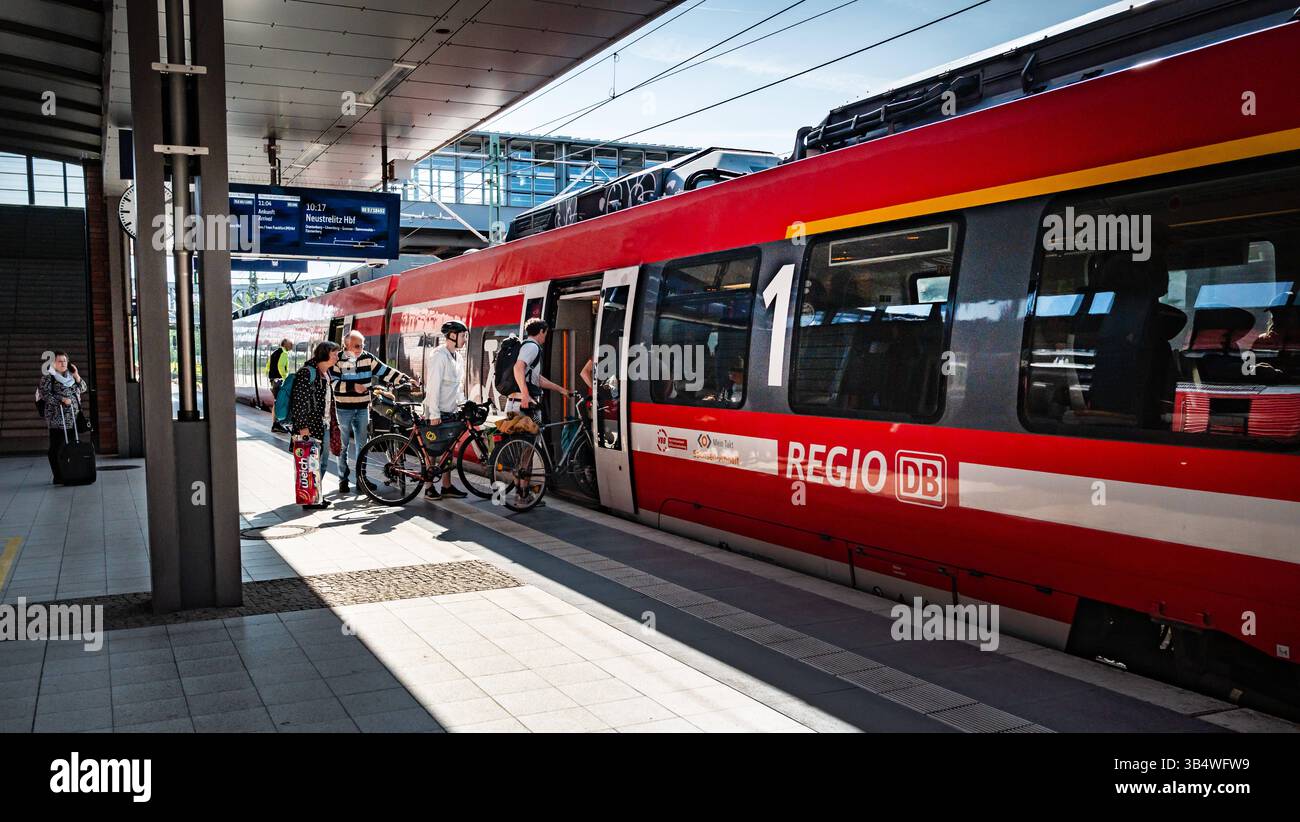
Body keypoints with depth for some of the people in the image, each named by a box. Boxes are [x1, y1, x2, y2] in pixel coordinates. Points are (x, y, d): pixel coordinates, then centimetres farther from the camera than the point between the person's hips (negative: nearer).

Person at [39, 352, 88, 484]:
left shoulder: (70, 376, 17)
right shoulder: (48, 377, 0)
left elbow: (84, 389, 14)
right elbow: (45, 394, -11)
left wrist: (76, 376, 2)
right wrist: (62, 399, -20)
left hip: (72, 418, 6)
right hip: (57, 419, -6)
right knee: (57, 448, -5)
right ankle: (58, 477, -4)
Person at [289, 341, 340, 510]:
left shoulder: (326, 374, 15)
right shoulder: (307, 372, -13)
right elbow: (299, 400, -18)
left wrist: (330, 423, 20)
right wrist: (302, 426, -21)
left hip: (324, 425, 9)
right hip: (310, 426, -9)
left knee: (323, 463, 14)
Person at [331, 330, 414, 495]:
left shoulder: (368, 358, 2)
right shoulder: (338, 359, -7)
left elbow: (385, 371, -2)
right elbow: (333, 383, -14)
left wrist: (405, 379, -11)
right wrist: (352, 386, -24)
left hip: (362, 408, 3)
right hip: (344, 409, -3)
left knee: (362, 445, 9)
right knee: (343, 446, 5)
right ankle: (343, 479, 14)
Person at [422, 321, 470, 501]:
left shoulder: (456, 357, 12)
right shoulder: (439, 356, -15)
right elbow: (433, 386, -19)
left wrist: (463, 405, 11)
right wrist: (434, 413, -22)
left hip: (451, 411, 8)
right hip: (438, 412, -8)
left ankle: (447, 486, 16)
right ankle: (429, 487, 5)